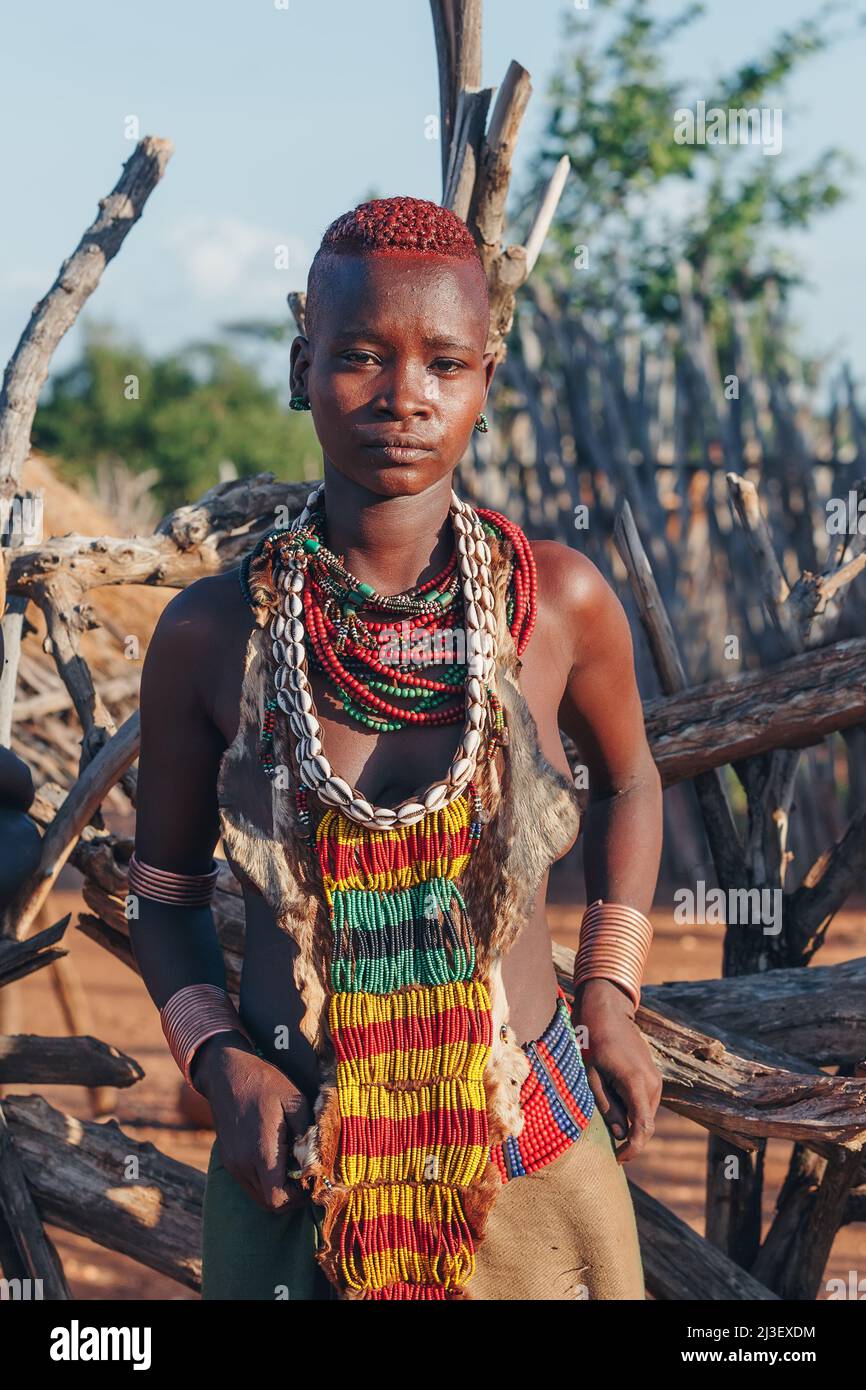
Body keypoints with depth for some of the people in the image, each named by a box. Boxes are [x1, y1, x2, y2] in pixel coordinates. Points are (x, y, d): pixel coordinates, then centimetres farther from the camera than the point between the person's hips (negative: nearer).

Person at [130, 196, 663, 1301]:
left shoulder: (559, 601, -10)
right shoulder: (208, 634, -11)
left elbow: (627, 779, 11)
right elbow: (164, 890, 3)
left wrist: (611, 991, 4)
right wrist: (221, 1066, -11)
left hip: (532, 1167, 1)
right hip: (295, 1166, 0)